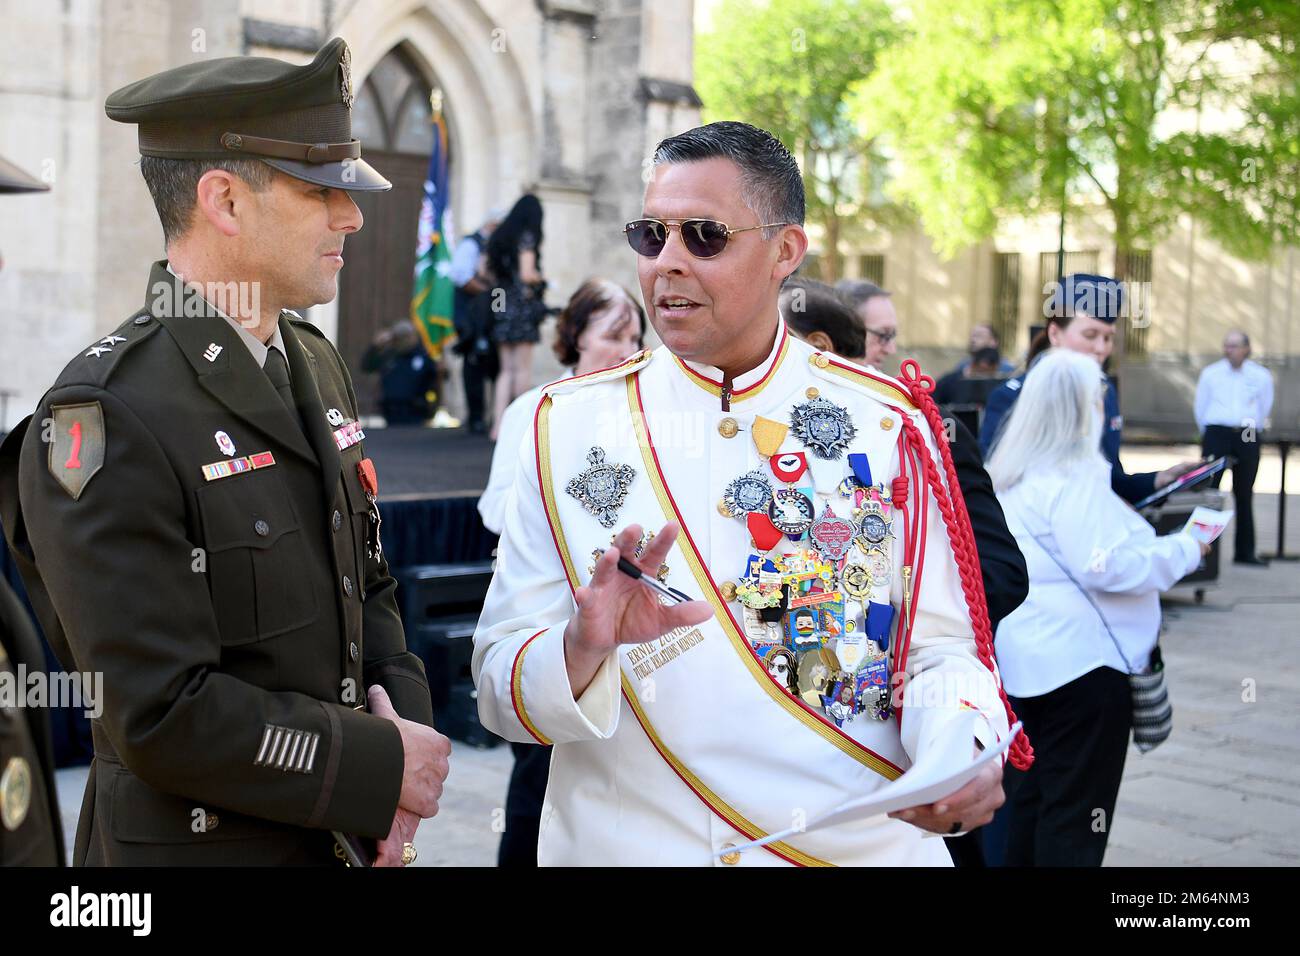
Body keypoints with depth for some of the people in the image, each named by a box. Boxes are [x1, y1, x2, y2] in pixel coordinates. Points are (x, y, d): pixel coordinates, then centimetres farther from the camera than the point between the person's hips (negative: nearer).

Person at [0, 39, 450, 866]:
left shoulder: (318, 365, 6)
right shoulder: (103, 421, -20)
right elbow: (162, 717, -23)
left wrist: (404, 715, -4)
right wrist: (384, 765, -16)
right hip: (201, 840, -7)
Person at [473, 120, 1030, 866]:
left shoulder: (888, 425, -1)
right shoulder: (570, 425, -3)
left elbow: (937, 649, -2)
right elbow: (501, 687, -5)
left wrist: (962, 753, -22)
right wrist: (581, 648, -26)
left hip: (858, 841, 1)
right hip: (628, 840, 0)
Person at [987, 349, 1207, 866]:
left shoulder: (1011, 474, 11)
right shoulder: (1074, 476, -17)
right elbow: (1108, 565, -23)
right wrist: (1186, 548, -11)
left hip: (1028, 659, 9)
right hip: (1081, 661, -9)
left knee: (1033, 795, 17)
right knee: (1078, 807, -2)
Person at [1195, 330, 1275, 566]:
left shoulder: (1261, 376, 6)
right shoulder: (1210, 374, 4)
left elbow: (1264, 409, 14)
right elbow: (1200, 408, 11)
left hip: (1248, 438, 1)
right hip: (1216, 433, -1)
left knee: (1244, 495, 7)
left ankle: (1245, 551, 12)